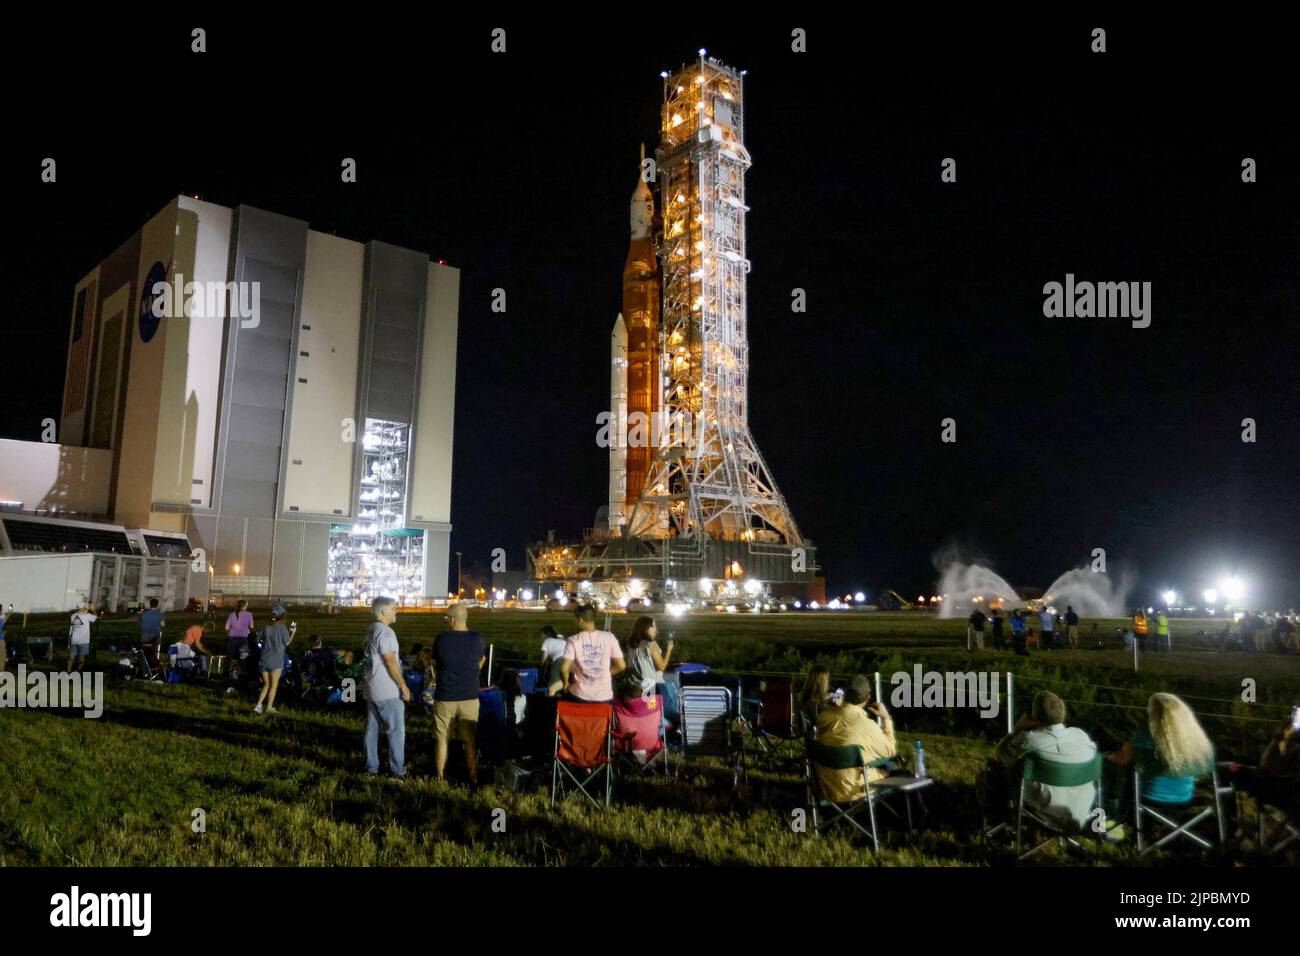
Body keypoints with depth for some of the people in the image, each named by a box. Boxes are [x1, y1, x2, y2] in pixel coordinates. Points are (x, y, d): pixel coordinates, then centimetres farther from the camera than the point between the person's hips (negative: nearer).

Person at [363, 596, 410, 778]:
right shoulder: (385, 632, -18)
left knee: (372, 728, 12)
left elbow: (364, 650, 26)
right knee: (396, 729, -2)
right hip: (387, 691, -9)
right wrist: (403, 685, -18)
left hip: (372, 688, 9)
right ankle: (397, 770, 2)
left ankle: (372, 767, 18)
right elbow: (390, 662, -21)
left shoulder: (371, 630, 11)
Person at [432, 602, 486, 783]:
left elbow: (435, 666, 5)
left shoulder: (441, 638, -9)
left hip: (444, 697, -1)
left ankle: (440, 777, 18)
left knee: (442, 739, 11)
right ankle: (473, 777, 17)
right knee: (471, 740, 12)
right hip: (470, 698, 1)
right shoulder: (477, 638, -7)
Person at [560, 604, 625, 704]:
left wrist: (566, 684, 2)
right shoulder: (609, 637, -5)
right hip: (604, 696, 1)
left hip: (580, 695, -1)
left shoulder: (573, 640, -9)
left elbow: (564, 668, -17)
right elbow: (621, 665, -3)